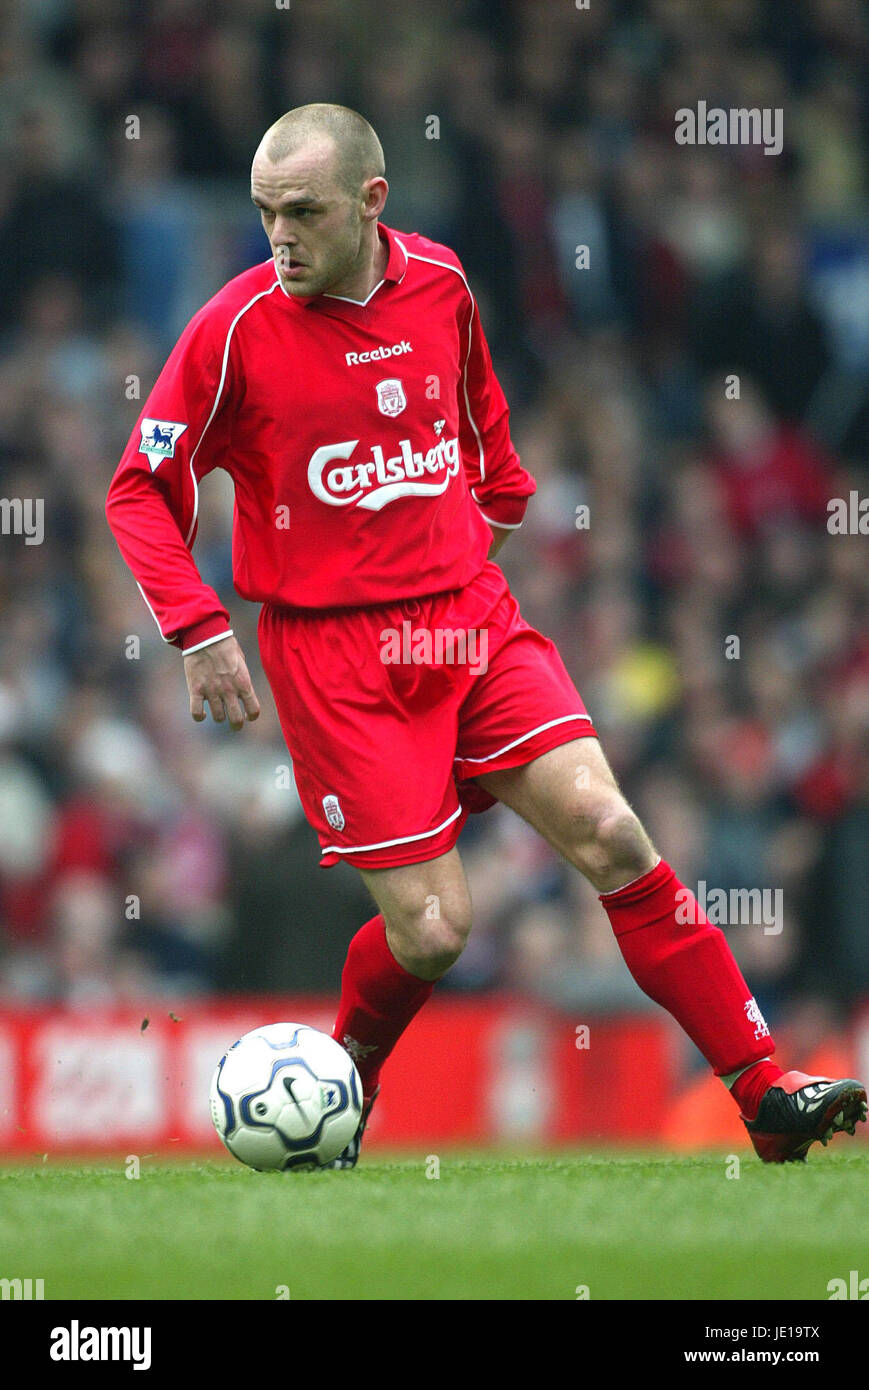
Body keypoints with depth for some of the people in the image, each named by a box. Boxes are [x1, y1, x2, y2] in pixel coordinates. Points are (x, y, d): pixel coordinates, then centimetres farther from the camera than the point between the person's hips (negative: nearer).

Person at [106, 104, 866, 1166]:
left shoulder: (439, 283, 2)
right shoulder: (235, 331, -10)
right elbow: (140, 492, -2)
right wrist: (201, 633, -11)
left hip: (474, 625, 3)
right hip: (334, 654, -3)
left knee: (608, 833, -11)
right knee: (430, 930, -9)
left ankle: (767, 1099, -8)